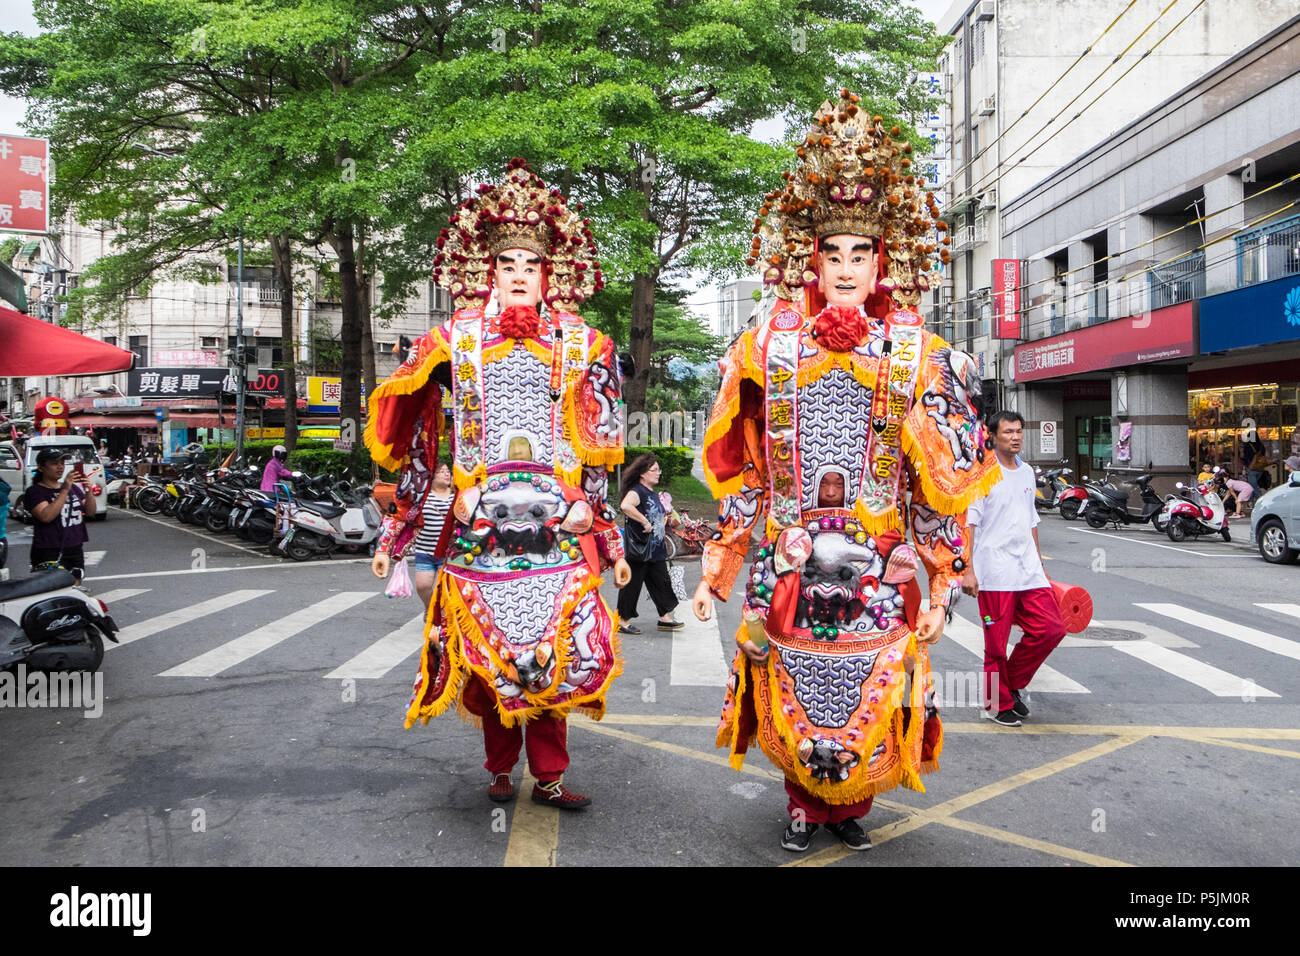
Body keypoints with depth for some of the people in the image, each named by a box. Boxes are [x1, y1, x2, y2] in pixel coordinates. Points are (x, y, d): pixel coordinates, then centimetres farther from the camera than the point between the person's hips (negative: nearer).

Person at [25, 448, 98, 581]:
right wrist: (65, 490, -21)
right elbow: (46, 516, -19)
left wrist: (88, 491, -8)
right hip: (49, 554, -6)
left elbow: (90, 512, 10)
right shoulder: (34, 492, -3)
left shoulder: (73, 488, 15)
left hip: (75, 550, 6)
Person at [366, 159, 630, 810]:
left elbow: (597, 455, 10)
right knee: (489, 652, 7)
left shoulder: (580, 347, 7)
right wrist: (395, 533, 6)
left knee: (554, 650, 2)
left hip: (558, 526, 0)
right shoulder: (456, 343, 5)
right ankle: (500, 769, 25)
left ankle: (549, 775, 17)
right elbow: (416, 447, 7)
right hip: (480, 524, 0)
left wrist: (608, 539, 8)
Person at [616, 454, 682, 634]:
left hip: (656, 550, 9)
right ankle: (622, 621, 10)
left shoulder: (654, 494, 15)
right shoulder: (636, 491, -15)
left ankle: (665, 618, 22)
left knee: (662, 582, 12)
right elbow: (625, 506, -38)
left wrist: (664, 520, 13)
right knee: (632, 584, 0)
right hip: (638, 549, -9)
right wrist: (645, 522, -33)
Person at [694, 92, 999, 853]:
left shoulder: (919, 354, 0)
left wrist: (943, 584, 0)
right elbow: (741, 477, 5)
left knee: (870, 711, 8)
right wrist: (718, 573, 4)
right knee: (791, 704, 11)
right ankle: (806, 806, 36)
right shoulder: (769, 346, 2)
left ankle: (848, 807, 35)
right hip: (787, 573, 1)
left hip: (881, 576, 0)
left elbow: (943, 487, 2)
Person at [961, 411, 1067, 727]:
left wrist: (1039, 564, 23)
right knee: (996, 642, 1)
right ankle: (998, 705, 17)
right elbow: (968, 523, -9)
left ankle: (1014, 682, 20)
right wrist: (968, 570, -14)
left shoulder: (1027, 472, 15)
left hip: (1028, 569, 6)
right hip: (994, 571, -6)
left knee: (1051, 629, 0)